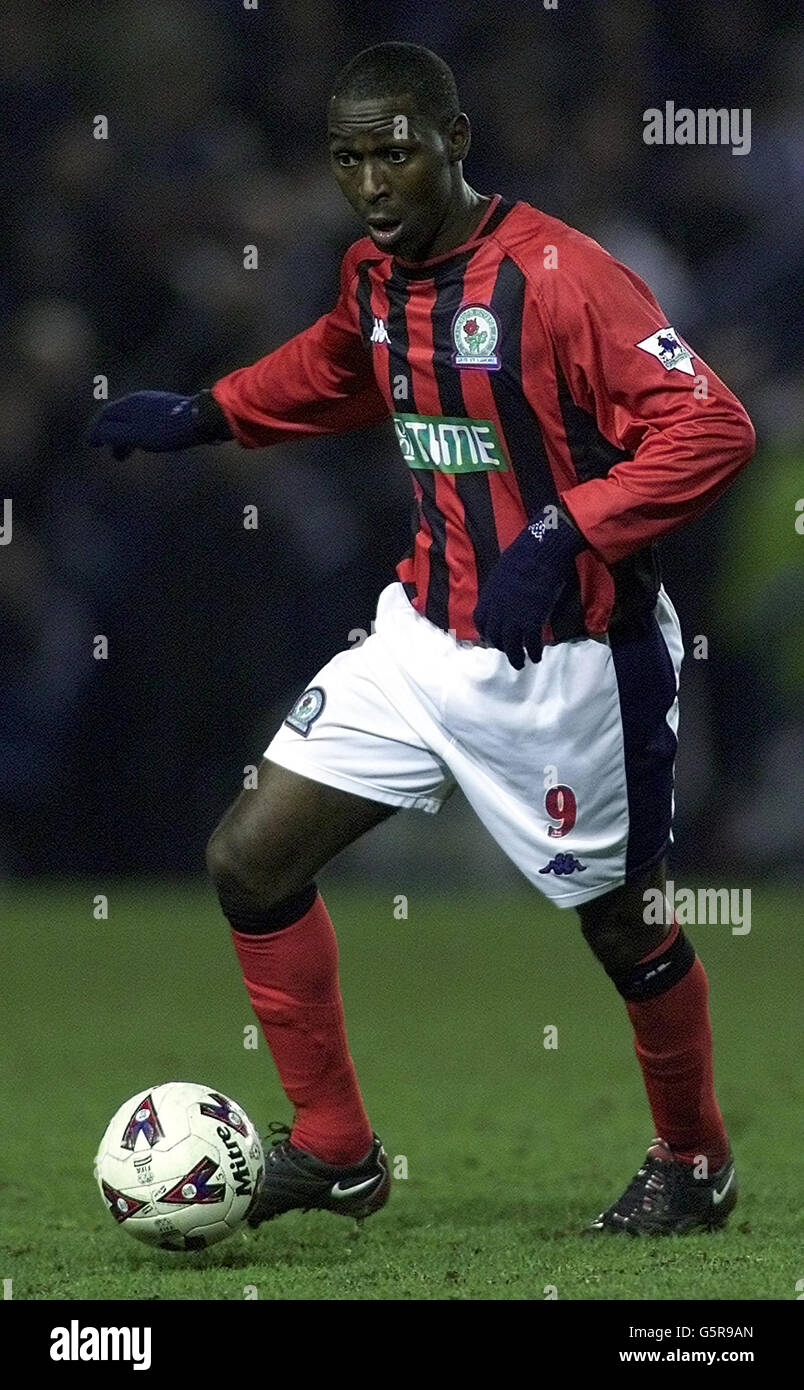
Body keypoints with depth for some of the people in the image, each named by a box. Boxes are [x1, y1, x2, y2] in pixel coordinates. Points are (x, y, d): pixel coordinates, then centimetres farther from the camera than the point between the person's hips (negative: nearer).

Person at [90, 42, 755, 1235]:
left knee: (621, 922, 8)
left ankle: (695, 1168, 35)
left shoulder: (556, 276, -22)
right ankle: (333, 1153, 13)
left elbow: (711, 430, -27)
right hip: (426, 636, 7)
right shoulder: (375, 274, 2)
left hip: (565, 662, -7)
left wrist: (560, 537, -34)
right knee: (250, 858, 0)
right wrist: (206, 414, 16)